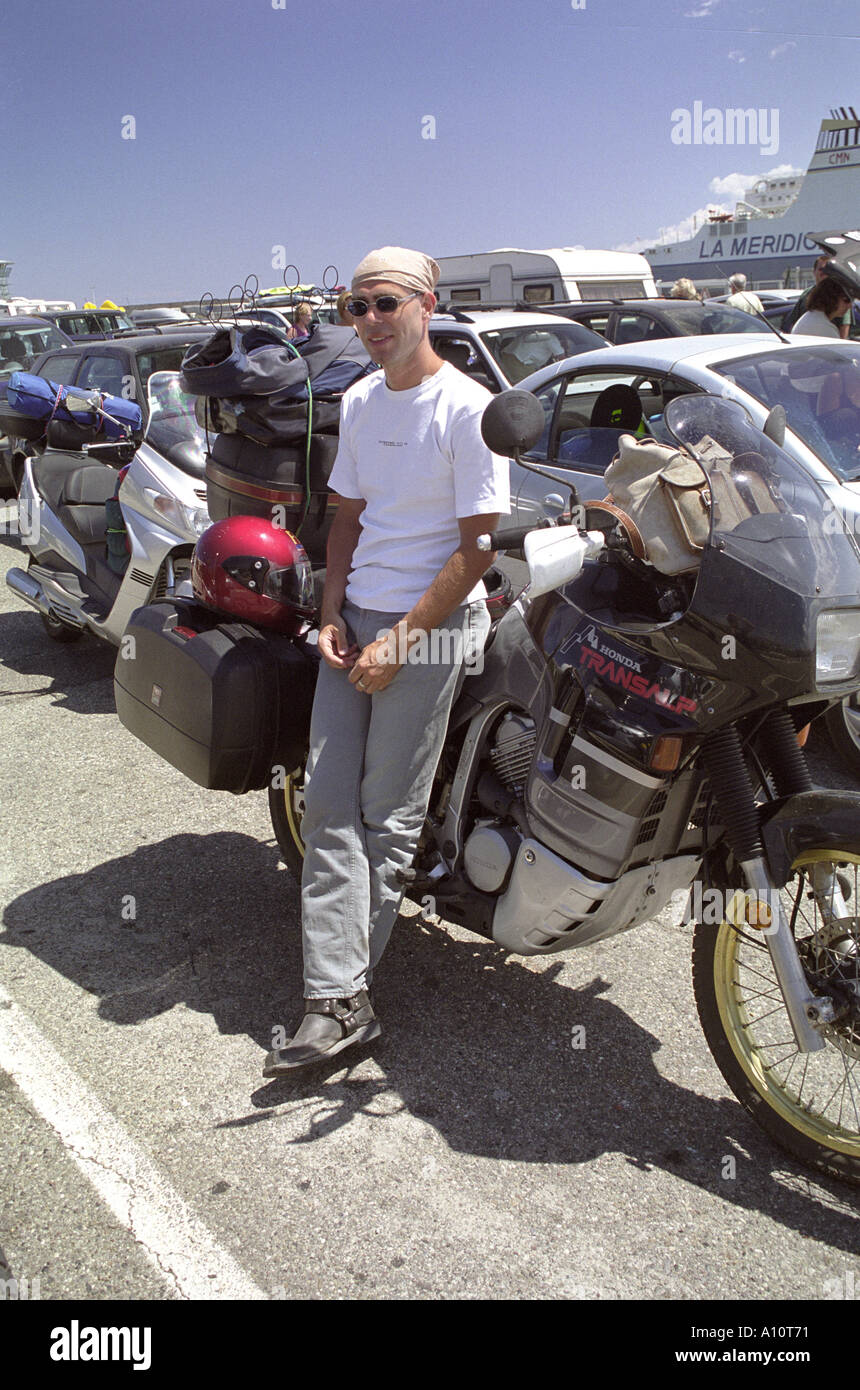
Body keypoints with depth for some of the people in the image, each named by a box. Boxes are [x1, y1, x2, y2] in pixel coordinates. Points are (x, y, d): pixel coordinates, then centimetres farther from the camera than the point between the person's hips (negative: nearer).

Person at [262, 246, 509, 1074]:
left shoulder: (466, 408, -8)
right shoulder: (358, 403, 15)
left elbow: (476, 547, -11)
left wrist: (398, 642, -14)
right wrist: (332, 612, 5)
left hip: (430, 629, -7)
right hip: (354, 622, 7)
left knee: (387, 817, -2)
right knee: (329, 805, 0)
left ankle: (337, 990, 10)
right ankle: (340, 1002, 4)